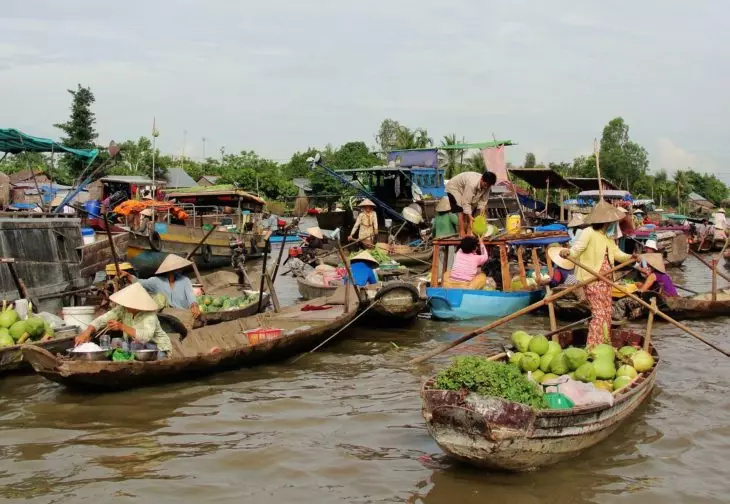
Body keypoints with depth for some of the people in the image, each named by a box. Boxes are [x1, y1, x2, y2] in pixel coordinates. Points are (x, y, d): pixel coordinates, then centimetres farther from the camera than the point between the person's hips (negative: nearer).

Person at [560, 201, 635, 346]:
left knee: (607, 313, 13)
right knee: (599, 313, -12)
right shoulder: (588, 233, -13)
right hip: (592, 279, -9)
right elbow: (575, 250, -20)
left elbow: (616, 253, 18)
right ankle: (592, 347, -7)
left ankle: (604, 346, 25)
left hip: (605, 279, 9)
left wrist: (629, 257, 0)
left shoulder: (608, 236, 14)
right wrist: (566, 252, -42)